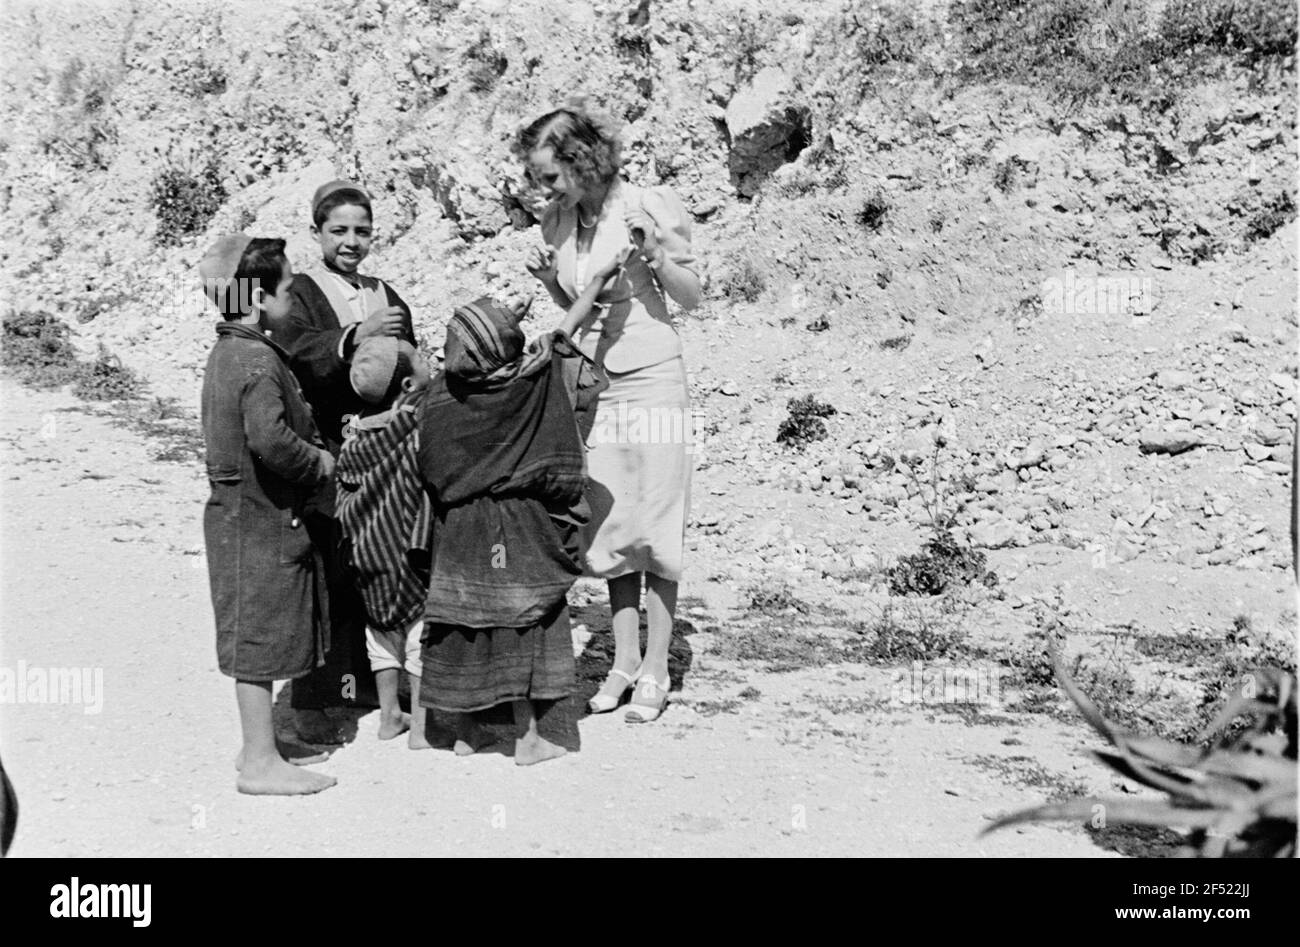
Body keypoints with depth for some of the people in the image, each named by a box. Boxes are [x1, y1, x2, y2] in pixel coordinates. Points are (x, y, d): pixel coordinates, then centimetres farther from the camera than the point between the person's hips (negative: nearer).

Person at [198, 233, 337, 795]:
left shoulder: (227, 353, 12)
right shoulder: (259, 360, -20)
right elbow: (270, 439, -32)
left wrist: (312, 451, 10)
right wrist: (318, 462, -16)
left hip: (241, 511, 10)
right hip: (260, 519, -10)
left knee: (257, 640, 17)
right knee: (260, 637, -2)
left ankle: (257, 748, 27)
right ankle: (261, 763, 6)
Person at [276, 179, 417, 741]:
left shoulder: (387, 299, 17)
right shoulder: (298, 296, -1)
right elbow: (297, 354, -22)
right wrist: (354, 337, -38)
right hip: (323, 455, -5)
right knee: (322, 579, -6)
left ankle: (356, 679, 25)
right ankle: (311, 700, 0)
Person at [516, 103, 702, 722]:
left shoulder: (648, 207, -9)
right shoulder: (557, 222, 6)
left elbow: (691, 298, -3)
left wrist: (654, 254, -20)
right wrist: (547, 279, -2)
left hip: (651, 384, -5)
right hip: (590, 385, 5)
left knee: (654, 528, -2)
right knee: (607, 530, 7)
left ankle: (655, 670, 5)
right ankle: (624, 659, 17)